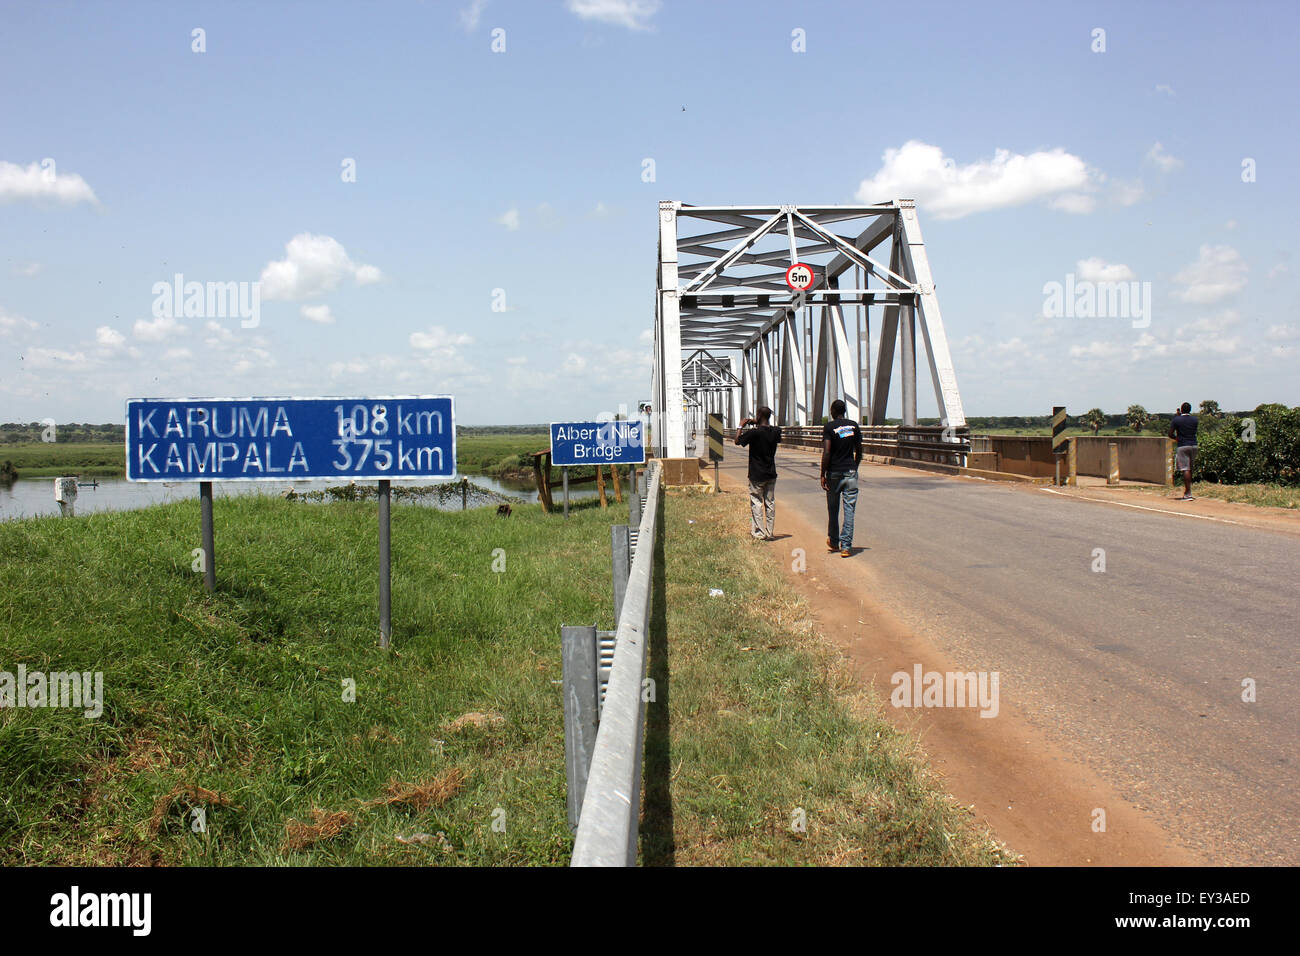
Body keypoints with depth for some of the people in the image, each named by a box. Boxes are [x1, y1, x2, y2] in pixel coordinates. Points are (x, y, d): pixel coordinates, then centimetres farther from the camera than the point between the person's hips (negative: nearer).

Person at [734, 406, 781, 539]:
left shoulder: (754, 432, -18)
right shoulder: (776, 431, -2)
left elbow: (737, 441, -6)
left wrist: (741, 426, 7)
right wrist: (758, 424, 20)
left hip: (756, 475, -5)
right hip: (771, 474, 5)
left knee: (756, 503, 4)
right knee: (770, 503, 11)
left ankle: (759, 532, 4)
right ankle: (769, 532, 15)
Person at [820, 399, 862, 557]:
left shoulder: (829, 427, -7)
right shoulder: (854, 426, 5)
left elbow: (826, 452, -14)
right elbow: (859, 451, 10)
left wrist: (823, 474, -9)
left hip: (834, 472, -2)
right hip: (850, 471, 2)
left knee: (833, 509, 12)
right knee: (849, 509, 0)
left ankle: (833, 542, 25)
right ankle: (846, 546, -4)